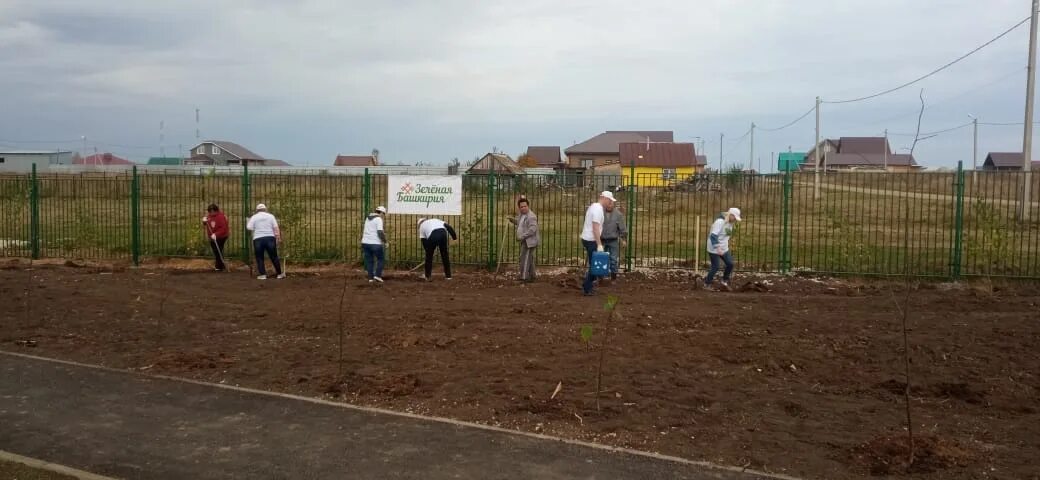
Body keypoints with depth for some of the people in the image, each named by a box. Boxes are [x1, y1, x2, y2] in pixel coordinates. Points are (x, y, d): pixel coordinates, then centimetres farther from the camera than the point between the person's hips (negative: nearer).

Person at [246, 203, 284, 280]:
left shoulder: (254, 217, 6)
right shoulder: (270, 216, 9)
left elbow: (249, 228, 0)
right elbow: (276, 228, 1)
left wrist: (248, 222, 19)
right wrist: (278, 237, 0)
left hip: (258, 239, -1)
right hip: (270, 238, 1)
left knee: (259, 258, 7)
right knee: (274, 257, 8)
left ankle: (263, 275, 3)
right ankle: (279, 274, 13)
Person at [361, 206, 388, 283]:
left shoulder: (368, 218, 16)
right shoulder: (379, 219, -10)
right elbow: (380, 232, -19)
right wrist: (385, 241, -9)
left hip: (365, 242, 7)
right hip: (375, 243, -7)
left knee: (369, 260, 11)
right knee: (381, 259, 9)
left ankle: (370, 277, 10)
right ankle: (377, 275, 0)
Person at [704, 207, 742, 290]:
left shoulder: (730, 223, 4)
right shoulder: (720, 222, -23)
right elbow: (713, 236, -28)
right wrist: (718, 248, -34)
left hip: (724, 249, 8)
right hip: (714, 249, -8)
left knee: (730, 264, 6)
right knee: (715, 267, -2)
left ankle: (725, 282, 24)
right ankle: (707, 284, 16)